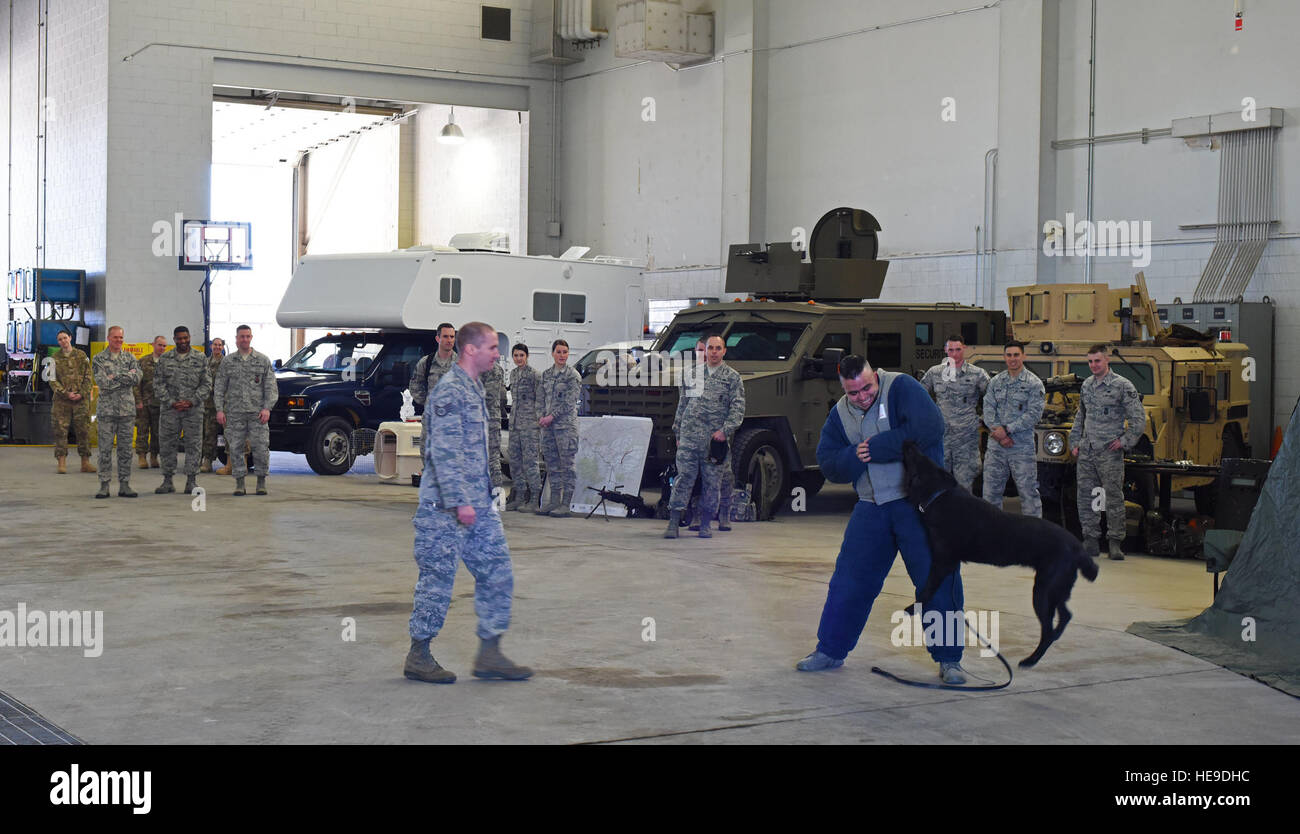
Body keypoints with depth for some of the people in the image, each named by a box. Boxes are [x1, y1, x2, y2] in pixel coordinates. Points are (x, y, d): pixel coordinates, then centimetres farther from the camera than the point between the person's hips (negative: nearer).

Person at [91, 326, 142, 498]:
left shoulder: (130, 358, 10)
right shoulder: (99, 359, 2)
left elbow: (137, 379, -6)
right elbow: (103, 382, -12)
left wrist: (115, 376, -13)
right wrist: (126, 376, -10)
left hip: (127, 410, 2)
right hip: (106, 409, -2)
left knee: (125, 449, 4)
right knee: (105, 449, -1)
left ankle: (124, 485, 9)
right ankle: (104, 485, 5)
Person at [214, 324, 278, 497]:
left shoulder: (263, 360, 7)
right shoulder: (227, 362, 10)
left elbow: (271, 387, 4)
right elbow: (219, 387, 9)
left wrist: (267, 408, -8)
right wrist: (219, 409, -1)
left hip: (257, 413, -1)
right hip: (234, 413, 1)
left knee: (261, 448, -5)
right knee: (236, 448, 1)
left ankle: (261, 482, 8)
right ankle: (240, 484, 9)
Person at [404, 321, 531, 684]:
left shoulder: (473, 388, 15)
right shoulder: (449, 390, -15)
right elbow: (444, 453, -21)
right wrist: (459, 502, -23)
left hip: (479, 505, 9)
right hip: (446, 508, -9)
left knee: (497, 574, 7)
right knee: (438, 579, -1)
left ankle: (489, 654, 11)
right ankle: (418, 657, 11)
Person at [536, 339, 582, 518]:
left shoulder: (573, 375, -4)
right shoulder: (546, 374, 14)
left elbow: (570, 402, -10)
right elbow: (541, 398, 15)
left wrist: (552, 416, -14)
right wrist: (542, 416, -2)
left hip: (566, 425, -6)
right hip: (548, 425, 6)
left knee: (567, 463, -5)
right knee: (551, 464, 9)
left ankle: (566, 503, -4)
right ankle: (554, 501, 15)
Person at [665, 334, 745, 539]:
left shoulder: (732, 377, 6)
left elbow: (738, 408, 0)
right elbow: (682, 404, 19)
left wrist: (725, 430, -13)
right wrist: (678, 432, 15)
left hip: (715, 439, -1)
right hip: (689, 437, 1)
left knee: (712, 482, 2)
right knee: (683, 478, -5)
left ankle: (705, 525, 12)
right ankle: (673, 523, -4)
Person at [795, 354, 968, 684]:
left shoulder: (901, 387, -10)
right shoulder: (840, 414, 8)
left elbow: (928, 428, -25)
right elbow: (828, 464, 7)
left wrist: (876, 448, -18)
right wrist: (855, 457, -15)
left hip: (918, 501, -5)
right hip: (871, 506, 5)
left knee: (938, 579, -3)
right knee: (849, 580, 8)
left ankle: (949, 659, 9)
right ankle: (830, 650, 21)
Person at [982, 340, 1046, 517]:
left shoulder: (1034, 383, -3)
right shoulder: (996, 382, 11)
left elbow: (1033, 415, -11)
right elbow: (988, 408, 5)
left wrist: (1007, 429, -15)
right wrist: (997, 432, -11)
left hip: (1022, 447, -4)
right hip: (996, 446, 4)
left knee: (1028, 492, -2)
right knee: (991, 490, 9)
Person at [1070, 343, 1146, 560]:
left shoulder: (1122, 386, -6)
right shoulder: (1086, 385, 13)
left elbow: (1139, 418, -6)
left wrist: (1124, 441, -9)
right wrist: (1075, 442, 17)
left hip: (1109, 453, -6)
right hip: (1086, 452, 6)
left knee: (1114, 498, -3)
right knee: (1085, 496, 5)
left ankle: (1115, 543, 2)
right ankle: (1090, 541, 12)